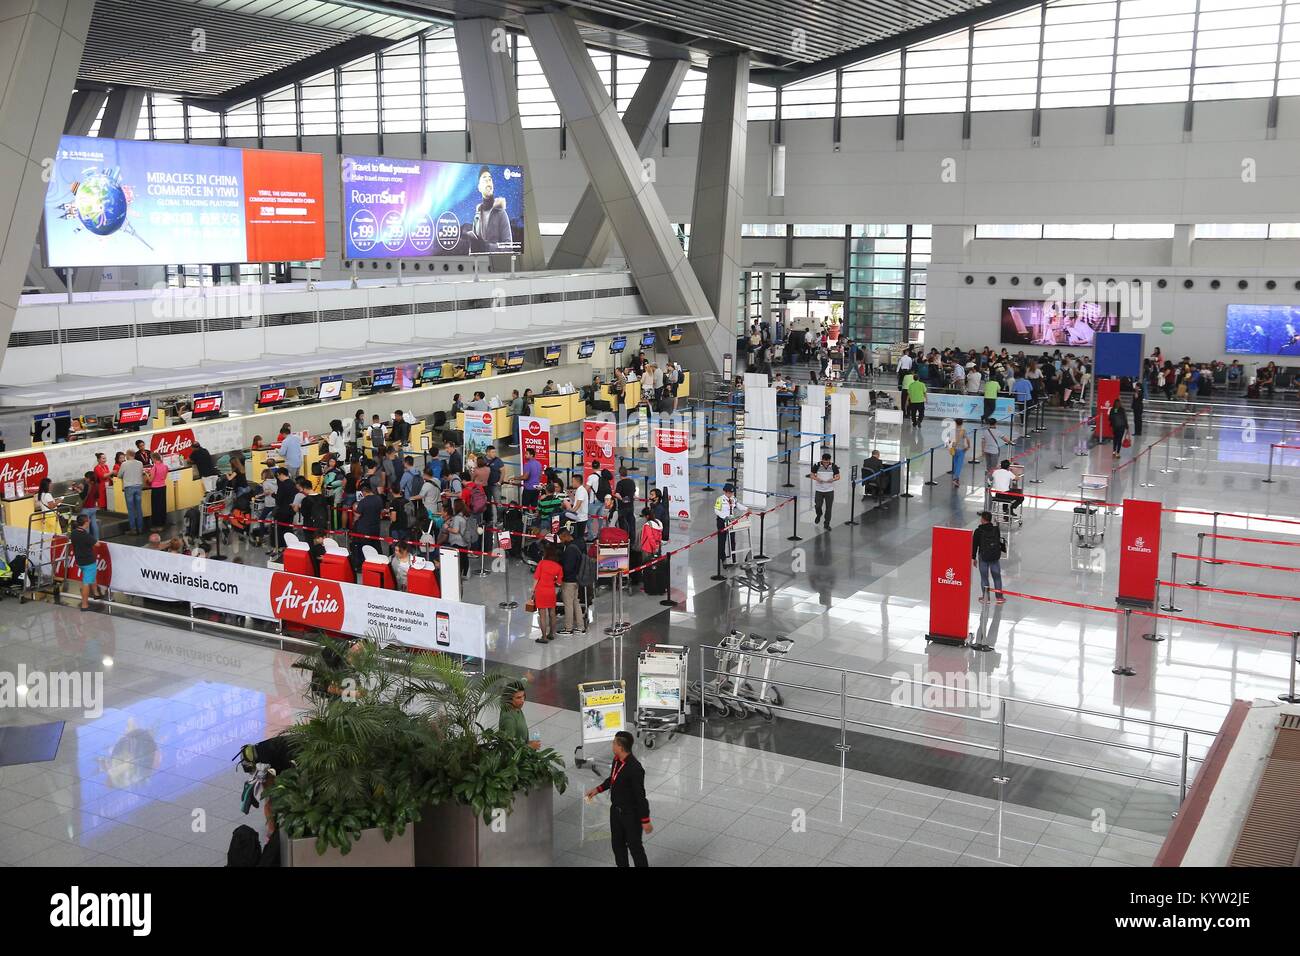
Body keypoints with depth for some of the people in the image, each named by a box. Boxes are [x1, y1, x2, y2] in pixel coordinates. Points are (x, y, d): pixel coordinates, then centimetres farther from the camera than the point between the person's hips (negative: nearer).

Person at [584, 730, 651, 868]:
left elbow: (640, 796, -25)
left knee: (634, 846, 7)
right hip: (616, 810, 8)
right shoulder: (617, 760, -5)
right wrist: (597, 789, 12)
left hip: (631, 814, -8)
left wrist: (645, 821, -19)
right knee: (617, 844, 20)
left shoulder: (635, 768, -30)